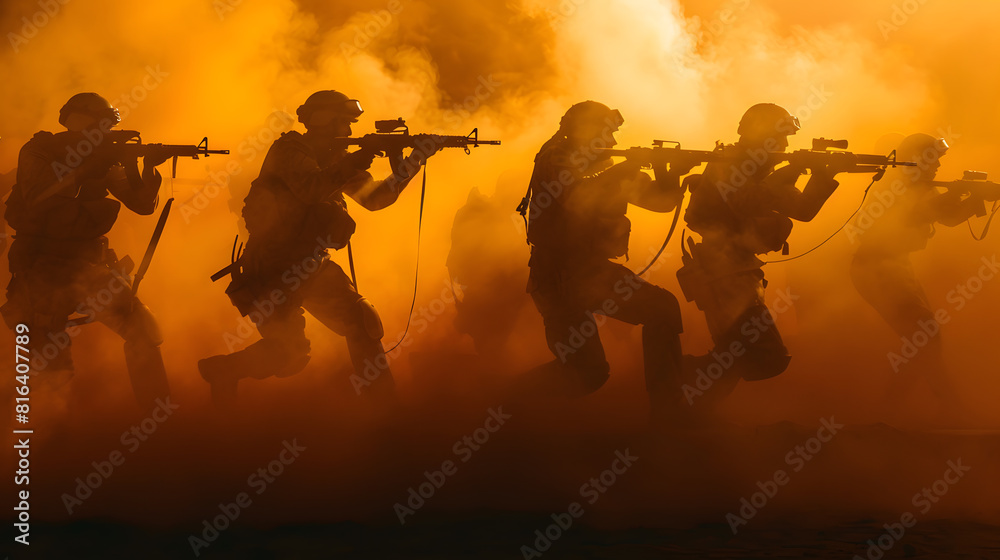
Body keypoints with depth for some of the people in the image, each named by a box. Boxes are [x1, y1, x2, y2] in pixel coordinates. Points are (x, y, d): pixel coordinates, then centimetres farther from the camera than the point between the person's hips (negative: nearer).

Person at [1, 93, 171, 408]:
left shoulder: (104, 163, 7)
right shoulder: (38, 152, -6)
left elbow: (143, 204, 4)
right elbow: (36, 196, -26)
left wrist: (148, 168, -16)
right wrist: (86, 162, -30)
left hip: (89, 267, 4)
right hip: (42, 271, -4)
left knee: (143, 331, -12)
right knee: (52, 370, -13)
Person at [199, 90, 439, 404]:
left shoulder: (334, 157, 10)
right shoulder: (288, 150, -13)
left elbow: (373, 197, 4)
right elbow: (312, 188, -31)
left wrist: (410, 165, -10)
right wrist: (358, 160, -30)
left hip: (309, 263, 8)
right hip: (272, 267, -8)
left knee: (364, 322, -2)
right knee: (289, 353, -11)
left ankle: (378, 395, 8)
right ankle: (223, 371, 12)